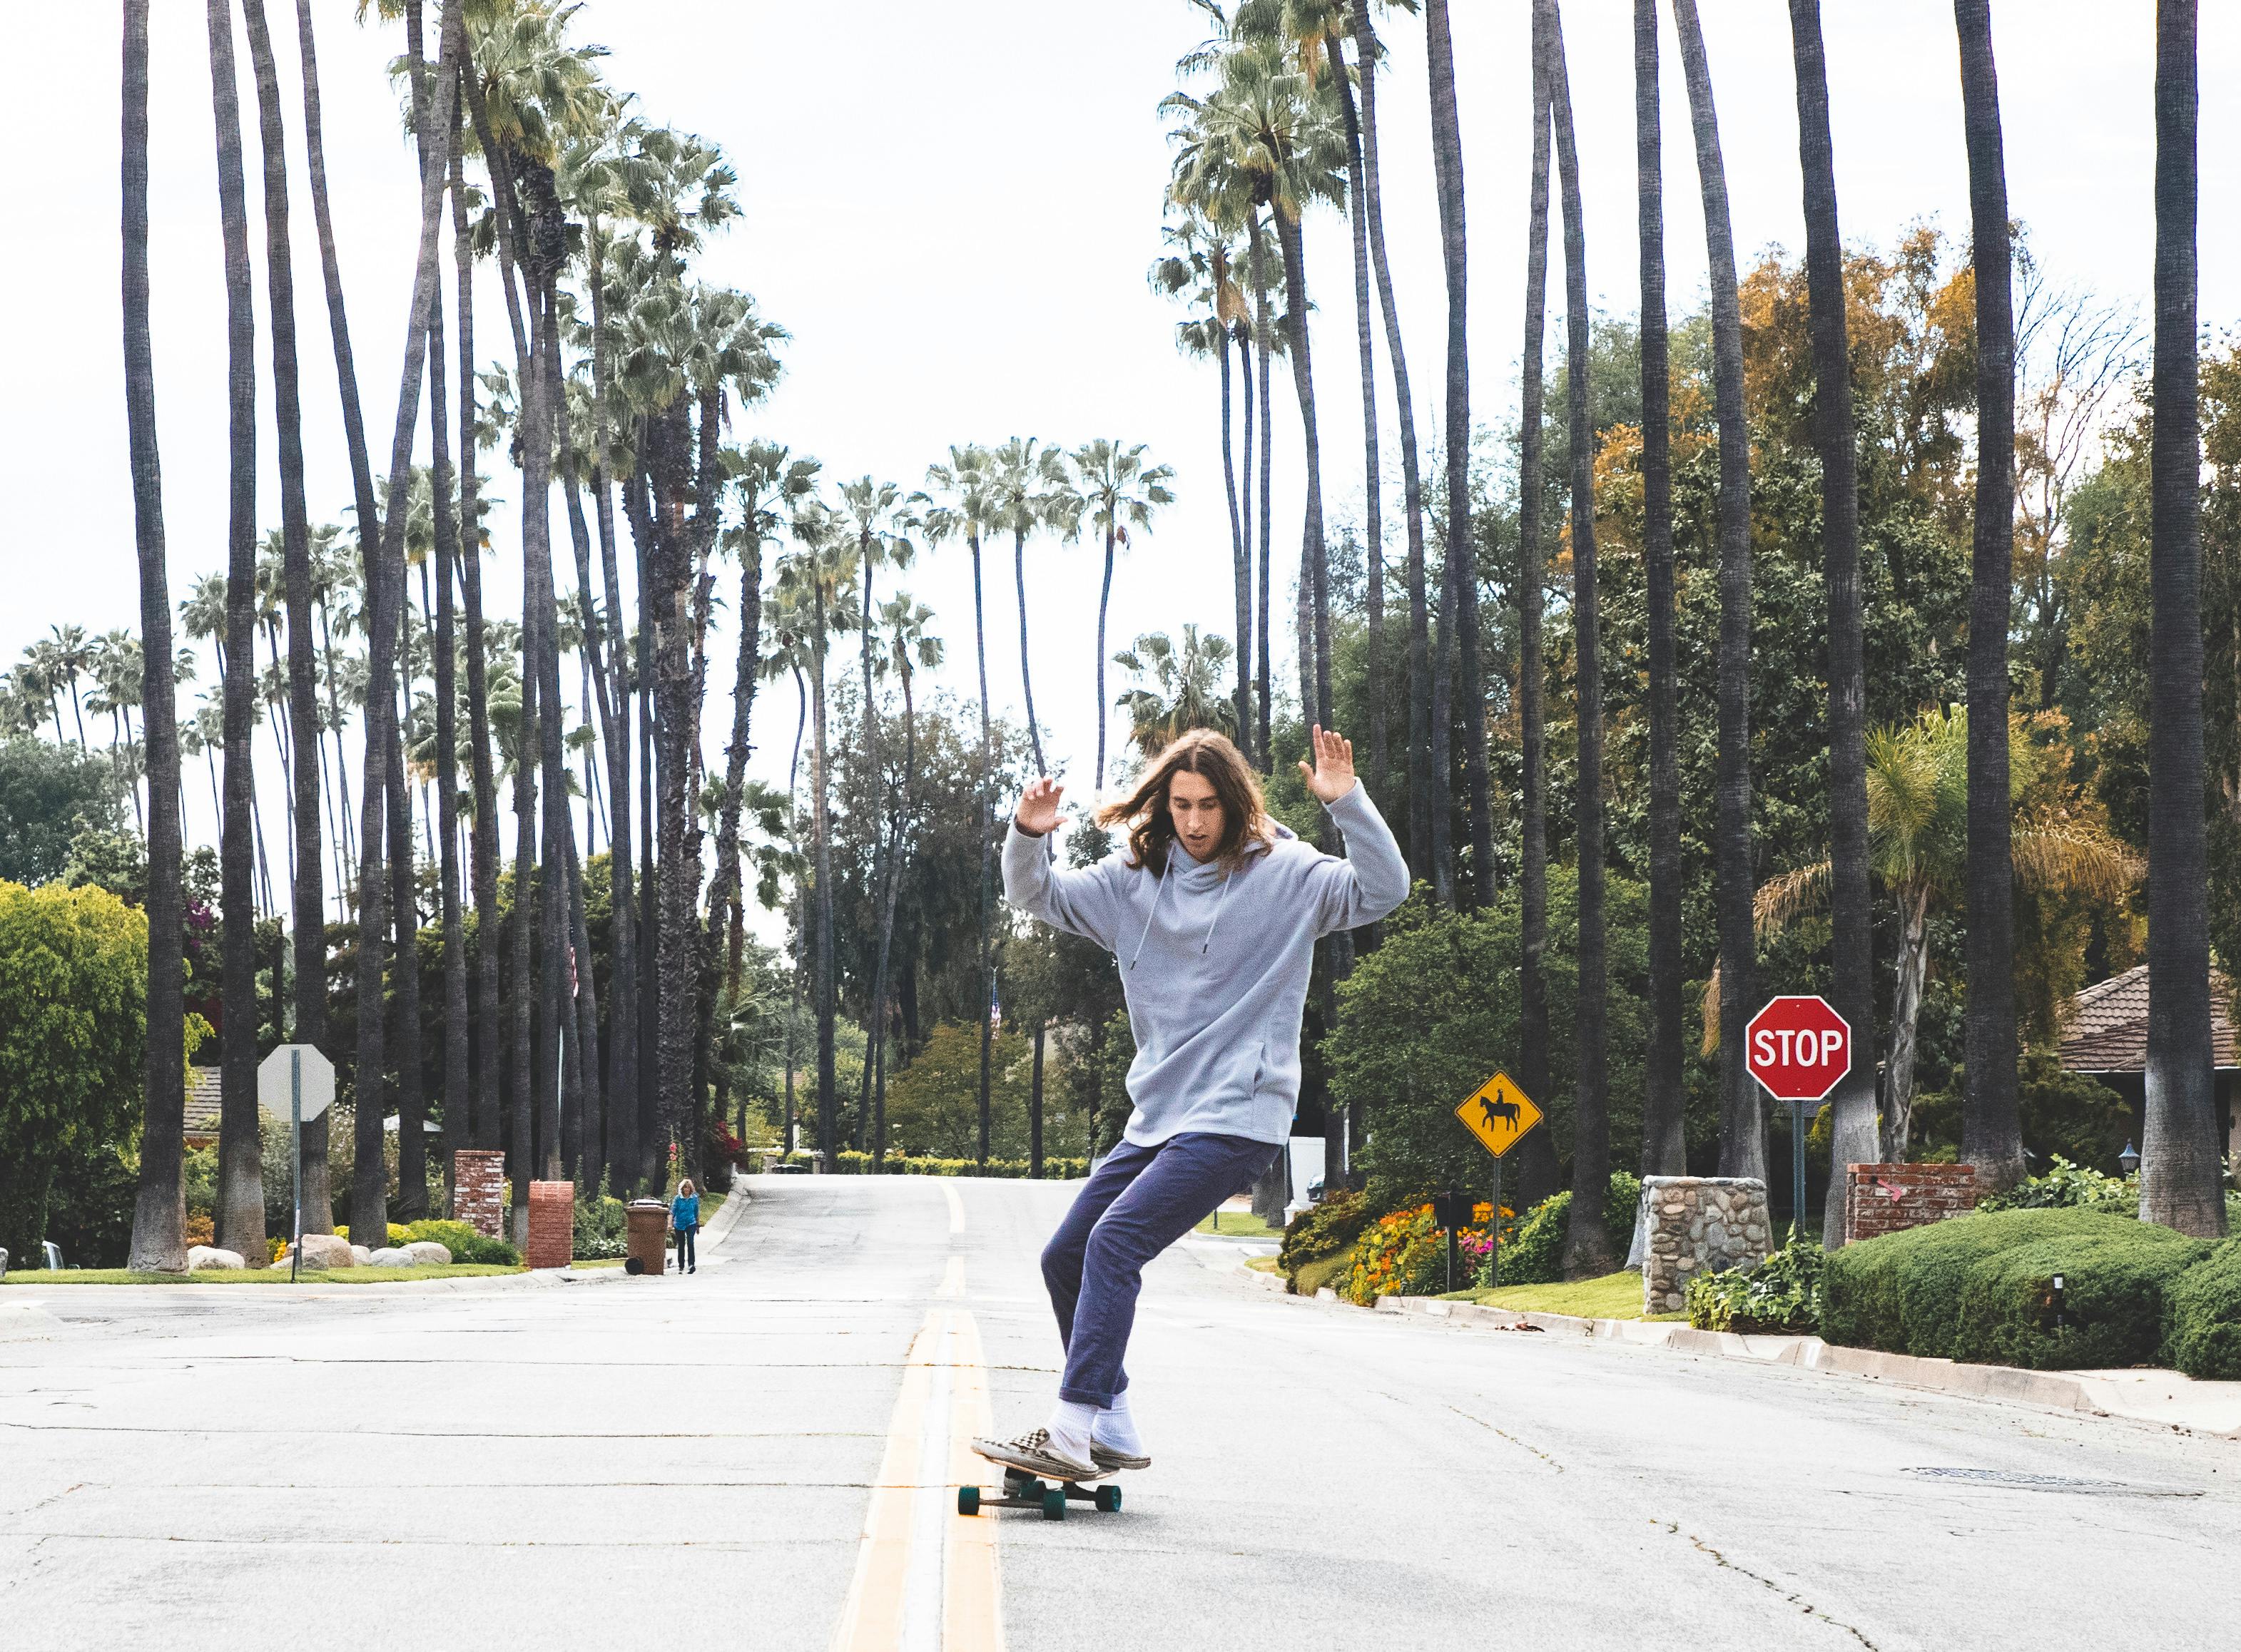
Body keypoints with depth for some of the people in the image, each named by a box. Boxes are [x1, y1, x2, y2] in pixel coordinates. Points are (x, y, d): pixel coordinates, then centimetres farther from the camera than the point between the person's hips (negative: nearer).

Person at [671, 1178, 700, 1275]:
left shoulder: (695, 1198, 1)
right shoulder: (678, 1198, -3)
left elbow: (697, 1212, 10)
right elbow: (672, 1211, -7)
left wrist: (698, 1225, 15)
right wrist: (670, 1223, -19)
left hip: (691, 1223, -1)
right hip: (679, 1224, 1)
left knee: (690, 1242, -21)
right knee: (681, 1245, 9)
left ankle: (691, 1264, -23)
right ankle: (681, 1266, 21)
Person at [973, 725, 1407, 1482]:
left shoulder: (1285, 872, -5)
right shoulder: (1134, 879, 9)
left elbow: (1384, 891, -16)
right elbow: (1037, 896, 12)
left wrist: (1348, 803, -28)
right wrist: (1028, 835, -9)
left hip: (1239, 1117, -7)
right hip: (1158, 1115, 7)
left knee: (1115, 1241, -21)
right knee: (1065, 1257, 8)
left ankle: (1074, 1432, -22)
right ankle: (1114, 1431, 18)